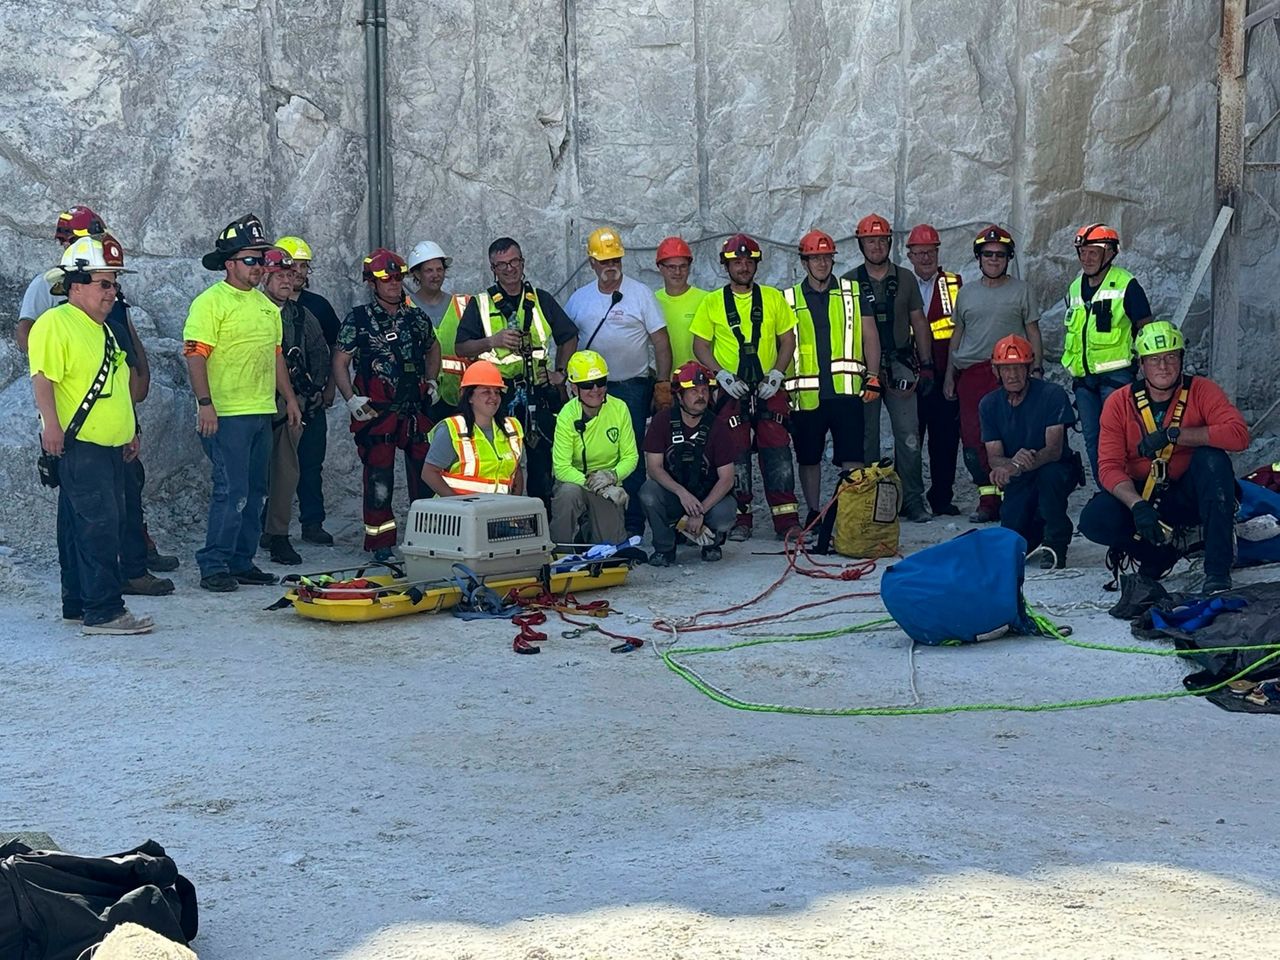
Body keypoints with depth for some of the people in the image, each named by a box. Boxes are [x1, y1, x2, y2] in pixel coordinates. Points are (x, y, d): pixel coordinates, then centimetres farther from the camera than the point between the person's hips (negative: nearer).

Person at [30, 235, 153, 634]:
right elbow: (43, 378, -19)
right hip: (78, 444, -10)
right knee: (99, 525, -12)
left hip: (109, 446, 10)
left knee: (81, 527, 13)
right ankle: (103, 611, -11)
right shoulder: (55, 323, -10)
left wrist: (129, 430, 29)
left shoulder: (102, 328, 20)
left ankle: (78, 605, 20)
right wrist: (52, 424, -28)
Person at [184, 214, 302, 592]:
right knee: (231, 492, -10)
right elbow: (195, 354, -14)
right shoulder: (210, 302, -8)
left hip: (262, 413, 8)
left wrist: (289, 398, 20)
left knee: (254, 493, 11)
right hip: (226, 415, -8)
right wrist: (204, 403, -21)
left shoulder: (265, 304, 17)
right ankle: (214, 565, -2)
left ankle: (241, 562, 19)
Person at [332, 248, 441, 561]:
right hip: (377, 411, -4)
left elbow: (433, 349, 30)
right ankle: (381, 543, 4)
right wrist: (351, 398, -12)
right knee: (379, 479, -3)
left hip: (416, 408, 4)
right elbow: (340, 362, -1)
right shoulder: (358, 319, 0)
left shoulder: (416, 317, 13)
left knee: (424, 473, 6)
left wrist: (431, 381, 17)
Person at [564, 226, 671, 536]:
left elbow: (661, 343, 0)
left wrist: (663, 385, -7)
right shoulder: (579, 298, 11)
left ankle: (633, 526, 1)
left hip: (633, 387, -3)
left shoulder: (640, 293, 2)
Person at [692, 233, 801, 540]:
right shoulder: (712, 302, 5)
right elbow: (700, 345, 5)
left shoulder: (773, 297, 7)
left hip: (769, 389, 0)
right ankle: (740, 519, 9)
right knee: (736, 454, 0)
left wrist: (776, 374, -5)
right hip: (731, 390, 0)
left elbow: (788, 340, 10)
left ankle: (787, 520, -1)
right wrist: (722, 375, -9)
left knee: (777, 452, -4)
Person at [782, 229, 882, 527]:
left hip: (846, 390, -1)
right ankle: (814, 513, 21)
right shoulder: (789, 299, 8)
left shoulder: (853, 292, 9)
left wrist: (872, 376, 1)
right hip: (805, 392, 1)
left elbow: (869, 336, 9)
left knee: (851, 457, -5)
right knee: (808, 458, 9)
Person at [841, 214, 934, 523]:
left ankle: (913, 500, -2)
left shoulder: (905, 278, 10)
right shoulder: (849, 282, 6)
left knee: (909, 434, -6)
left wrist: (926, 364, 7)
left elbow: (918, 322, 13)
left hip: (900, 365, 1)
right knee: (866, 436, 2)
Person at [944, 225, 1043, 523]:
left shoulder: (1020, 290, 8)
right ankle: (987, 500, 3)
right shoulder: (966, 294, 17)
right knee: (973, 439, -3)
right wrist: (949, 374, 14)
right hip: (971, 373, 3)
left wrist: (1036, 368, -2)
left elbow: (1033, 333, 8)